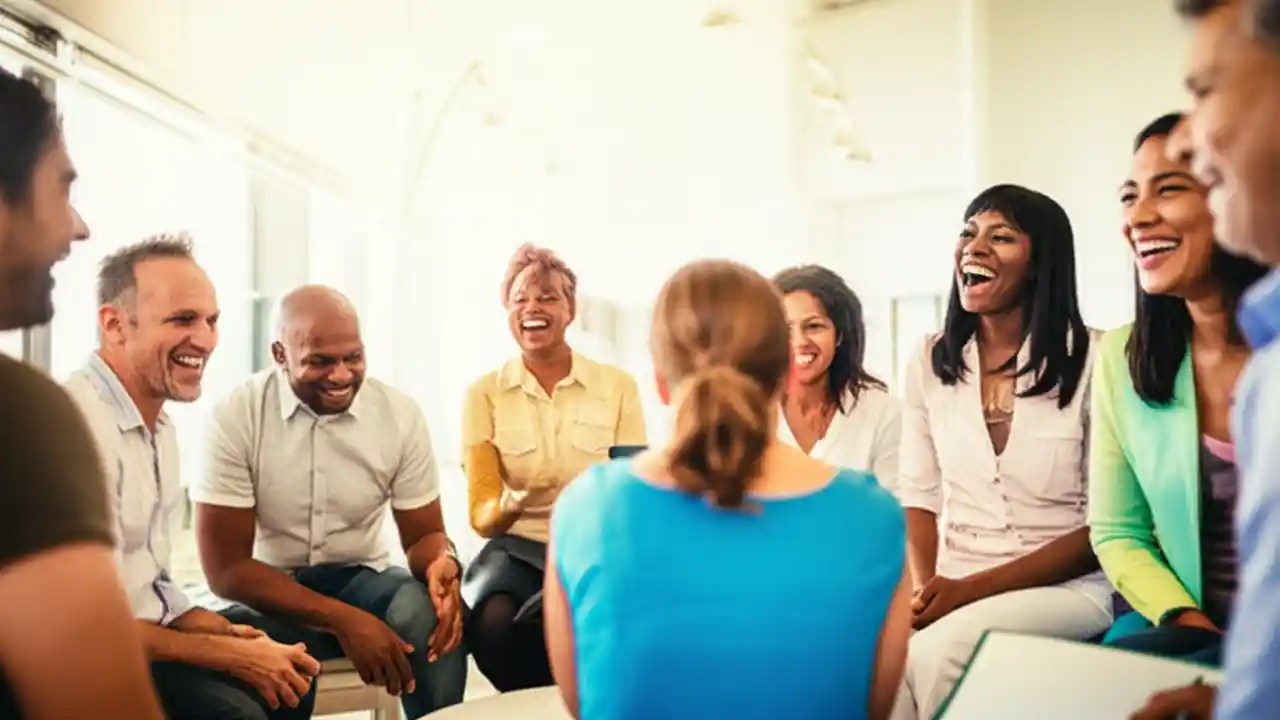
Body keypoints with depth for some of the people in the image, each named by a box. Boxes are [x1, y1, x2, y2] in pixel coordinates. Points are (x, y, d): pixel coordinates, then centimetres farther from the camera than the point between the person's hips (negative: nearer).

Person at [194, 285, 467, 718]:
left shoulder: (401, 414, -7)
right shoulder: (235, 416, -14)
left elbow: (424, 534, 1)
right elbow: (226, 567, -14)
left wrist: (442, 564, -27)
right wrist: (343, 619, -27)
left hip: (364, 579, 2)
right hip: (271, 593, -2)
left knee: (435, 616, -30)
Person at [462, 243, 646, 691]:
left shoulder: (618, 387, 4)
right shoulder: (484, 393, 4)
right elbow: (481, 516, -2)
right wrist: (511, 504, -26)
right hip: (517, 547, 1)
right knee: (491, 622, -34)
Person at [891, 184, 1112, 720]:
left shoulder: (1094, 360, -6)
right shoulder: (931, 363, 7)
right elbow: (918, 498, 7)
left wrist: (973, 587, -14)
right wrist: (925, 588, -12)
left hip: (1067, 587, -3)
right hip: (952, 590, 3)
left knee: (939, 650, -31)